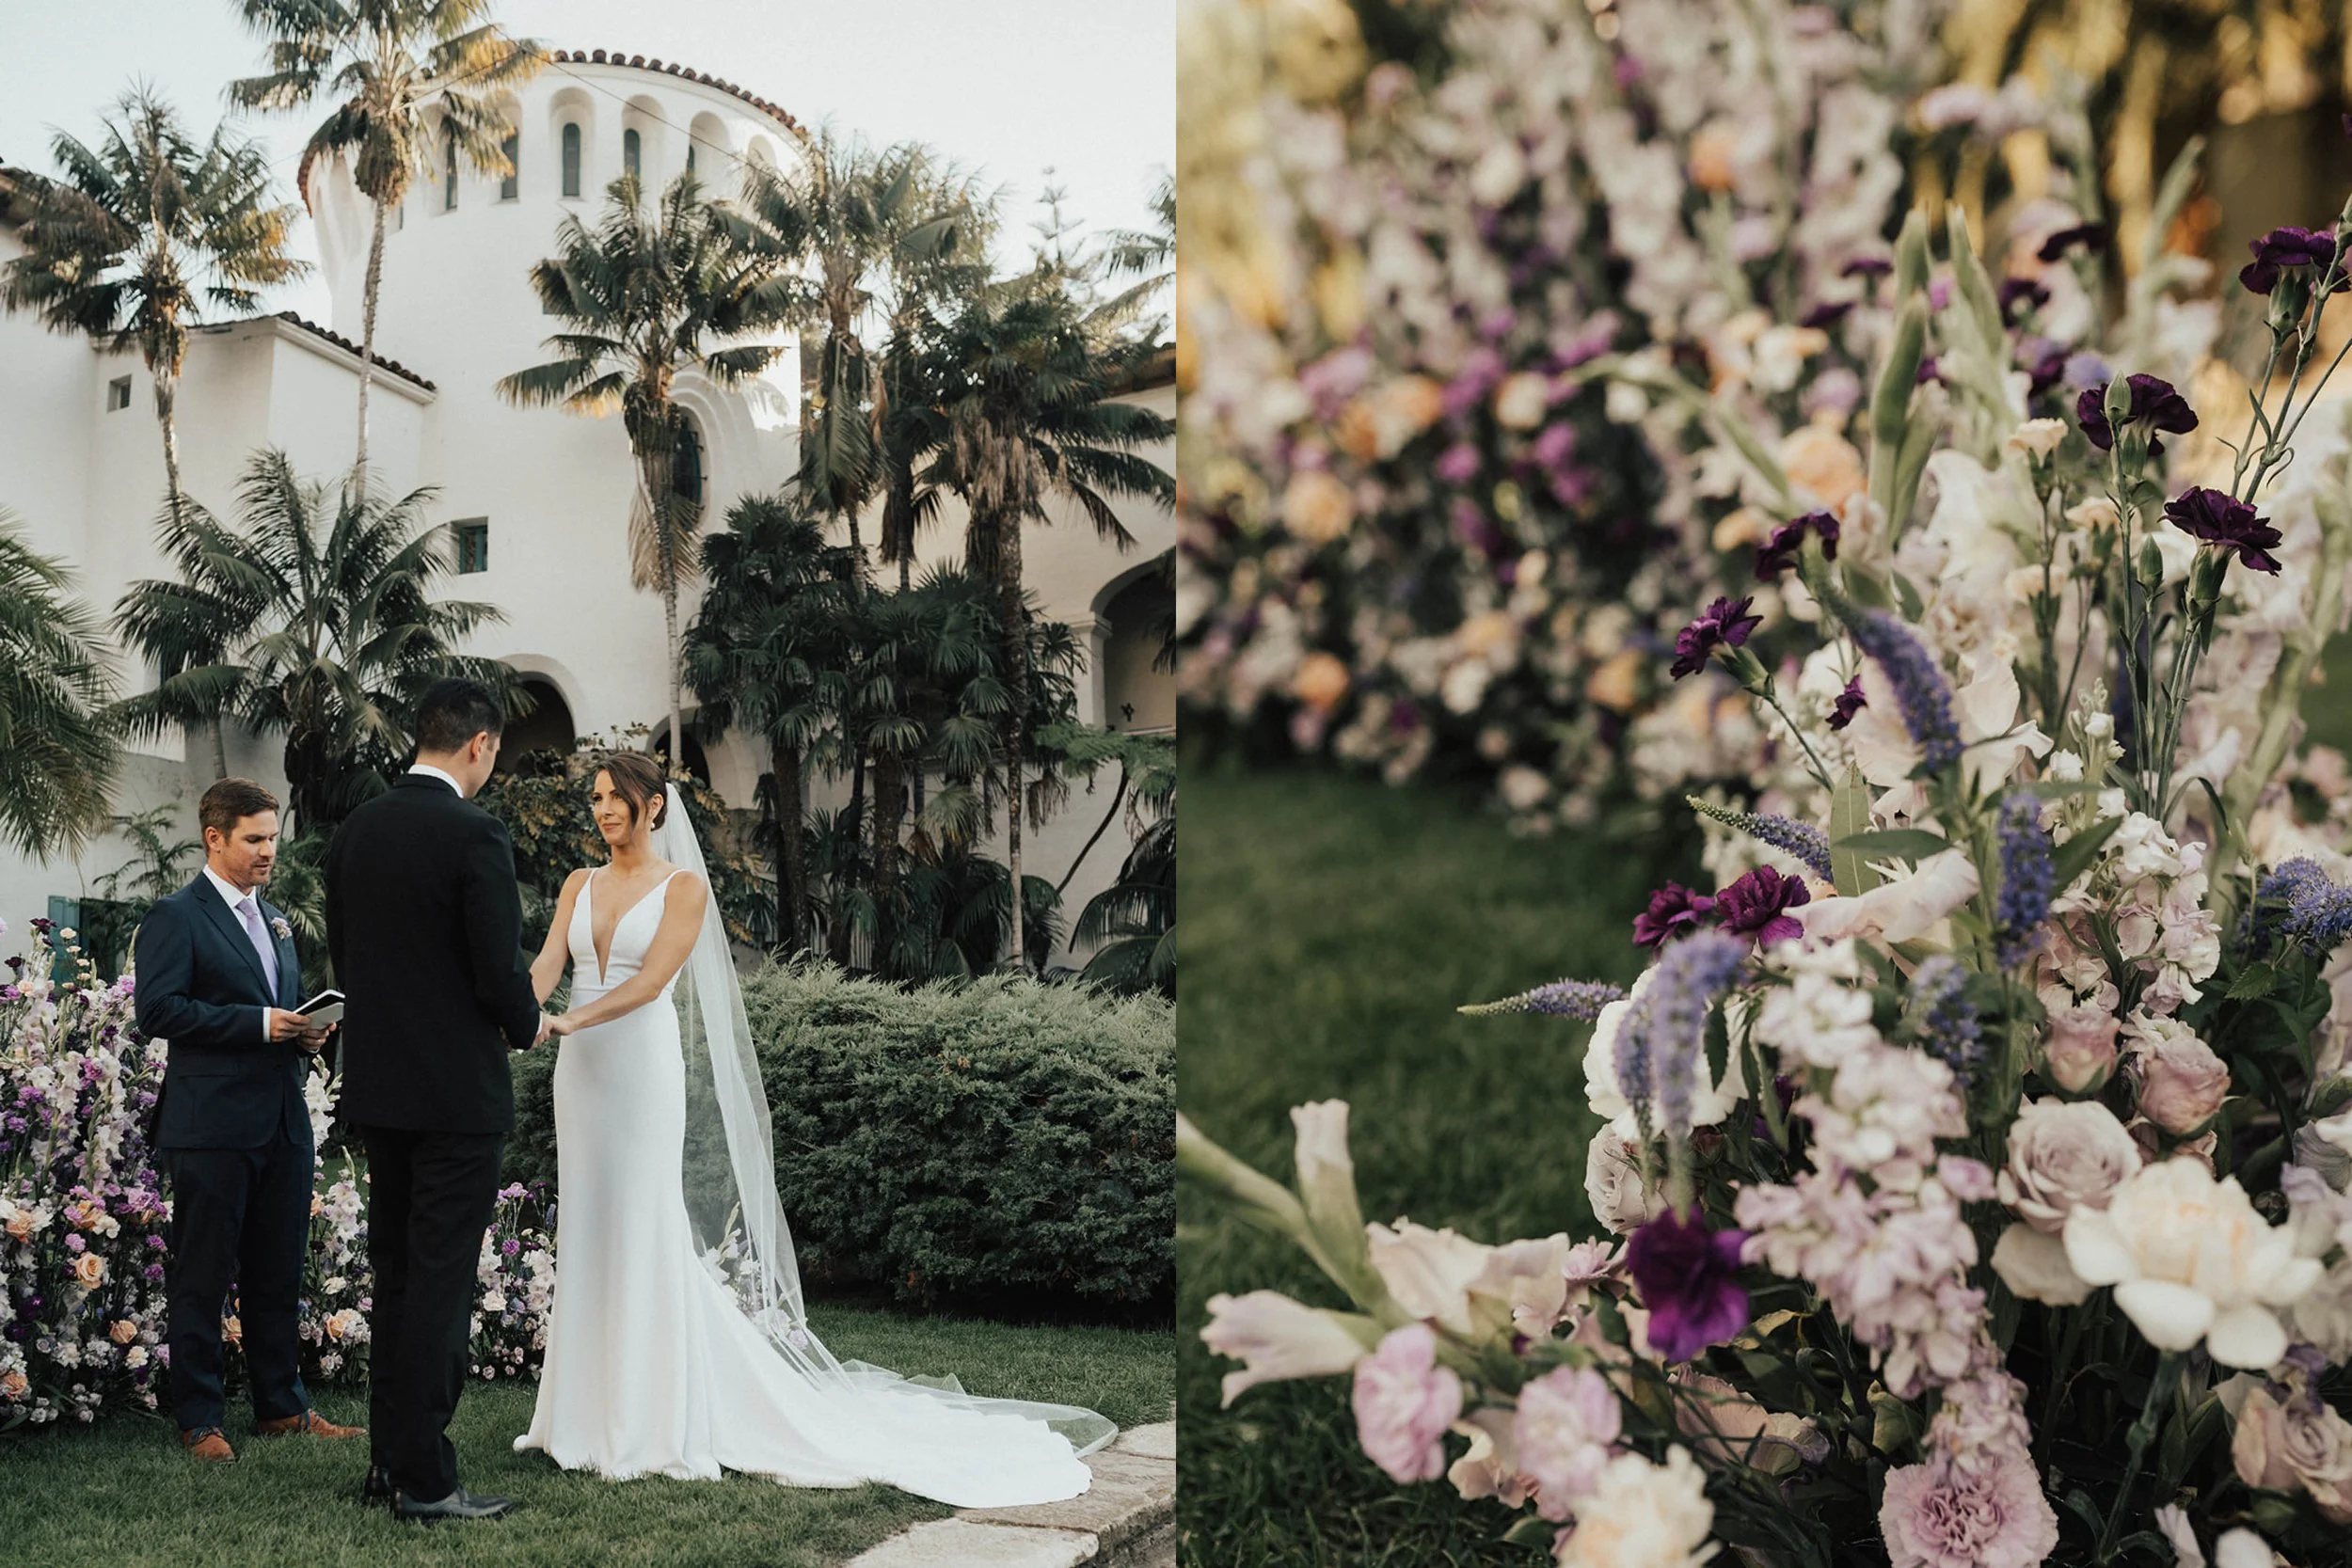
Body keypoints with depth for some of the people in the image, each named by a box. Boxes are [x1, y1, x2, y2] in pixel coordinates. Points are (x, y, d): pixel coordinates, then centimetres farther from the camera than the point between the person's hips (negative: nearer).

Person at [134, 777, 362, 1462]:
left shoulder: (274, 920, 19)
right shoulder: (175, 917, -5)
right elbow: (157, 1009, -16)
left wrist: (306, 1034, 6)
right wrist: (259, 1023, -19)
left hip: (283, 1122, 7)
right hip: (212, 1125, -7)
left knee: (278, 1276, 12)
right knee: (202, 1277, 1)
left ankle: (282, 1406, 21)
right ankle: (199, 1419, 9)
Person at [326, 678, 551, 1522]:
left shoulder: (354, 829, 6)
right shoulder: (474, 834, -16)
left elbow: (343, 951, 12)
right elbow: (501, 971, -18)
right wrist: (527, 1027, 2)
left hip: (377, 1083, 7)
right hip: (457, 1088, -7)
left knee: (395, 1277, 15)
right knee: (440, 1283, -2)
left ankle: (389, 1460, 22)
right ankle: (425, 1480, 3)